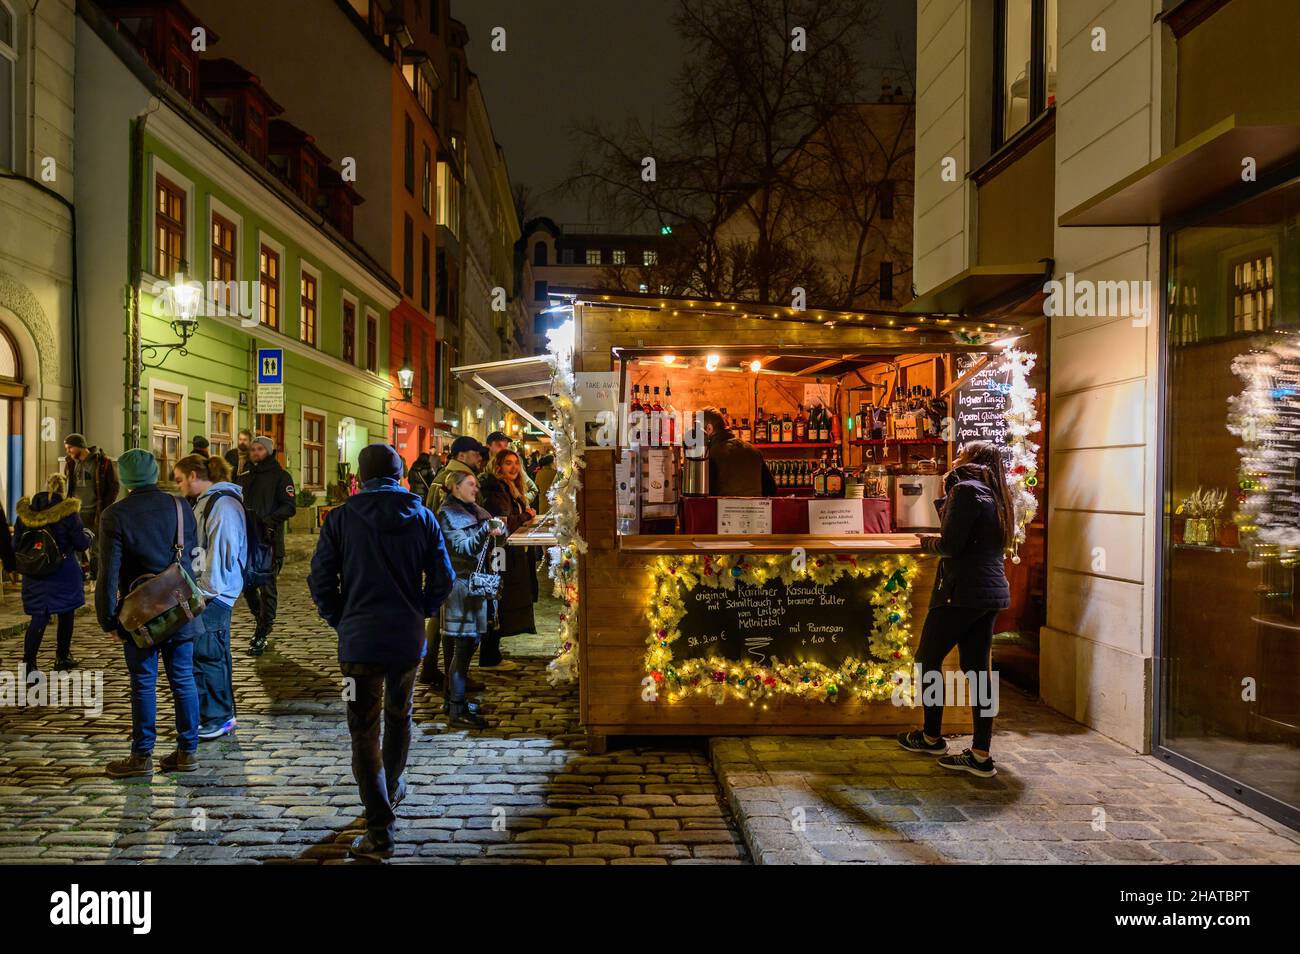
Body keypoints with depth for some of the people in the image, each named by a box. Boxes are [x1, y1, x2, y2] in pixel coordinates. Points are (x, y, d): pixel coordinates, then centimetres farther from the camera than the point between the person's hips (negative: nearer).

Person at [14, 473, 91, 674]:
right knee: (66, 616, 13)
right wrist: (89, 535, 12)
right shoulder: (69, 513, -14)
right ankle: (62, 658, 23)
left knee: (39, 617, 5)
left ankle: (28, 661, -5)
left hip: (35, 575, 3)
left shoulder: (25, 512, 0)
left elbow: (17, 544, 8)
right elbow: (82, 544, -9)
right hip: (63, 574, -3)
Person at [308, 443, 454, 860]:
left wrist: (341, 621, 7)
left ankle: (380, 829, 0)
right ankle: (392, 787, 44)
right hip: (408, 637, 3)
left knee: (364, 731, 3)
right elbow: (443, 578, 0)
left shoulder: (341, 518, -5)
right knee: (399, 715, 24)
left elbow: (320, 581, -6)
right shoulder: (422, 517, 1)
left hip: (359, 638, -2)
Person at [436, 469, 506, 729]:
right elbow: (463, 547, -18)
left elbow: (499, 527, 10)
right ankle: (457, 710, -5)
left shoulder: (474, 510, 16)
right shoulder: (447, 514, -8)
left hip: (475, 582, 9)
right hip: (460, 583, -9)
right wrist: (486, 529, -28)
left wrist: (498, 527, -11)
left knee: (469, 642, 13)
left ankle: (453, 697, 24)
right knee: (464, 644, -9)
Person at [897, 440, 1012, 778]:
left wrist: (928, 540, 2)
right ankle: (981, 755, 9)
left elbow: (950, 544, -19)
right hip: (991, 590, 9)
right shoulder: (993, 495, 16)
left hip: (963, 591, -9)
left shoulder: (966, 489, -12)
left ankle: (931, 737, 19)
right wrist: (947, 494, 14)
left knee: (928, 658, 7)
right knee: (978, 668, 8)